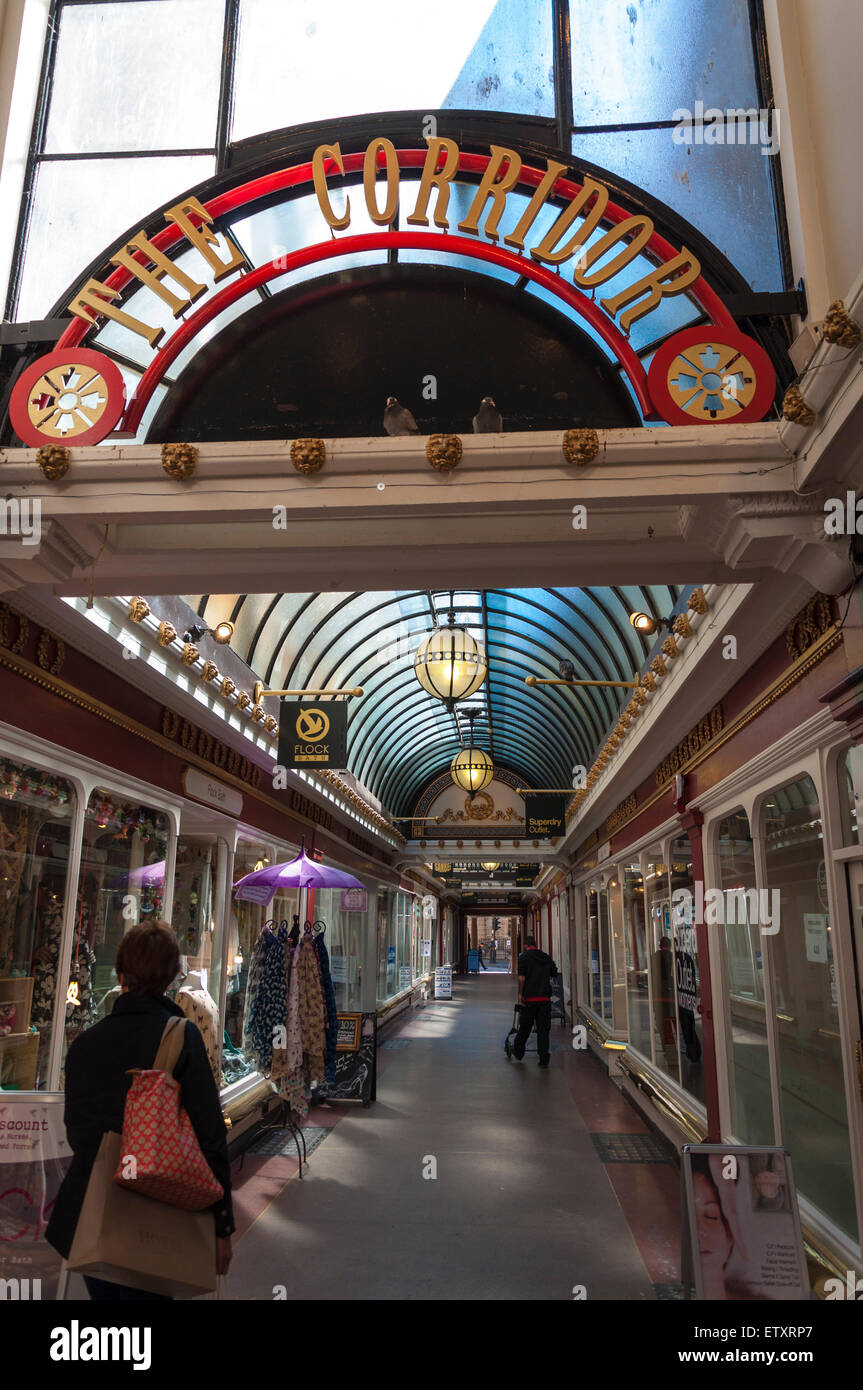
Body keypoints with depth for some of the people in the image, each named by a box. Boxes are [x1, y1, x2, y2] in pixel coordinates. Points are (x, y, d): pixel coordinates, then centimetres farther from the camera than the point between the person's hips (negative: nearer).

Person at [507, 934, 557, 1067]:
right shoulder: (546, 957, 10)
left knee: (525, 1027, 10)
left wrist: (520, 994, -12)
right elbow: (554, 973, 18)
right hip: (545, 998, 3)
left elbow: (521, 977, -14)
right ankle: (544, 1059, 3)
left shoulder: (524, 957, -4)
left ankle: (518, 1053, 26)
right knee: (543, 1028, 6)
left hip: (529, 997, -3)